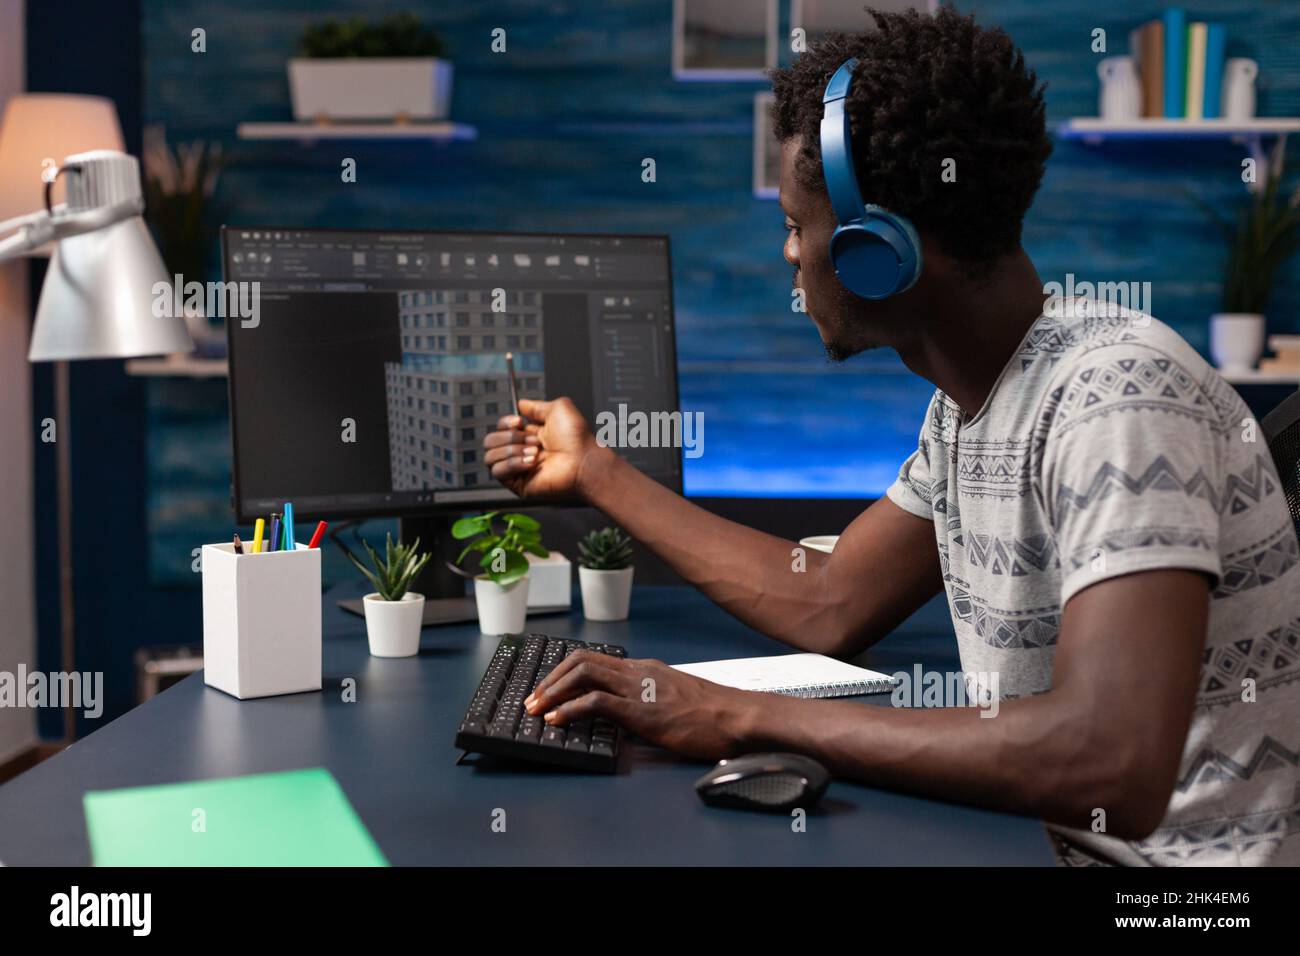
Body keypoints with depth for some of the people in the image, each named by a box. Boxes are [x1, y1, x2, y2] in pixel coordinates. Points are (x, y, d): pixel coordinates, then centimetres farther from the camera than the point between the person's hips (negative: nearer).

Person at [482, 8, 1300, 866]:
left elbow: (1112, 766, -32)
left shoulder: (1117, 392, -22)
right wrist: (595, 471, 14)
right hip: (1046, 837, 7)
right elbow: (829, 608, 10)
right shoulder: (965, 405, 4)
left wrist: (743, 717, -27)